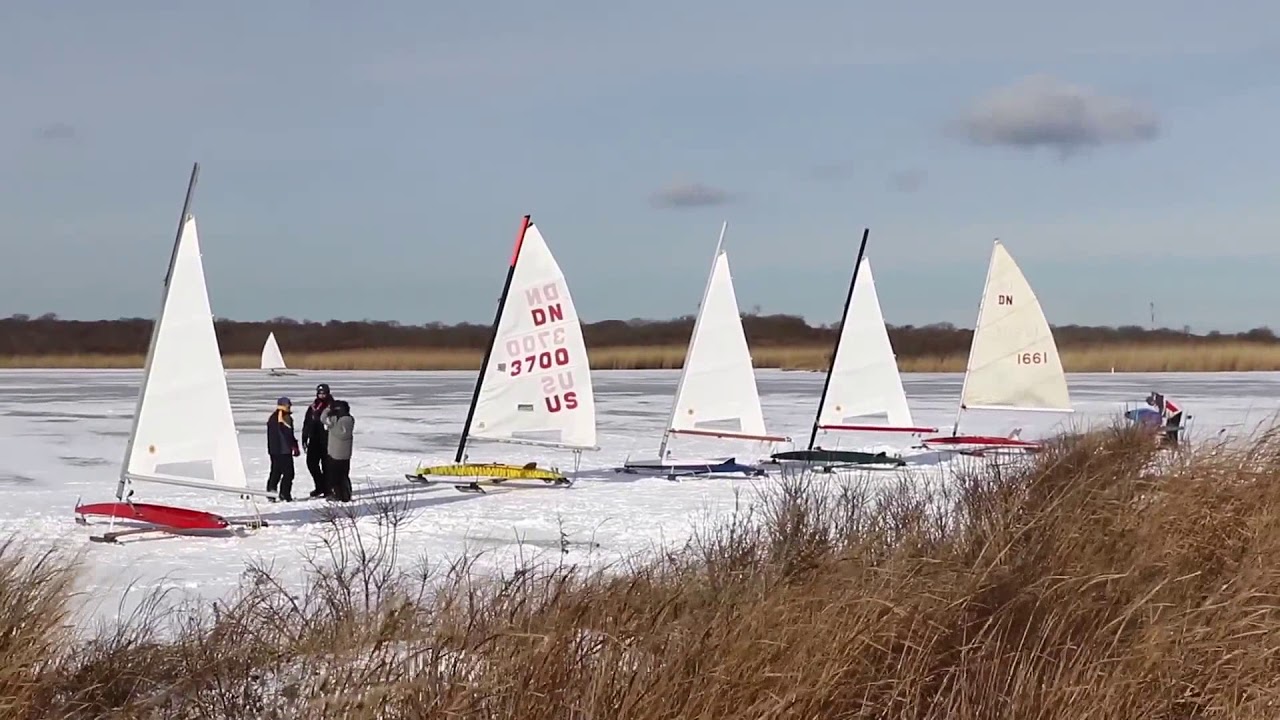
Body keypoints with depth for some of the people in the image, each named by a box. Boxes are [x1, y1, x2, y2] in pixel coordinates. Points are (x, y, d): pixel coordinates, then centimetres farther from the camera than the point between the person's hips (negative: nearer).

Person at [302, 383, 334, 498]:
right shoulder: (313, 408, 8)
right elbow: (306, 424, 13)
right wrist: (304, 440, 10)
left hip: (327, 441, -4)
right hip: (314, 440, 4)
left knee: (326, 465, 0)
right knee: (311, 463, 2)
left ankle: (327, 489, 10)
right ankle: (320, 486, 17)